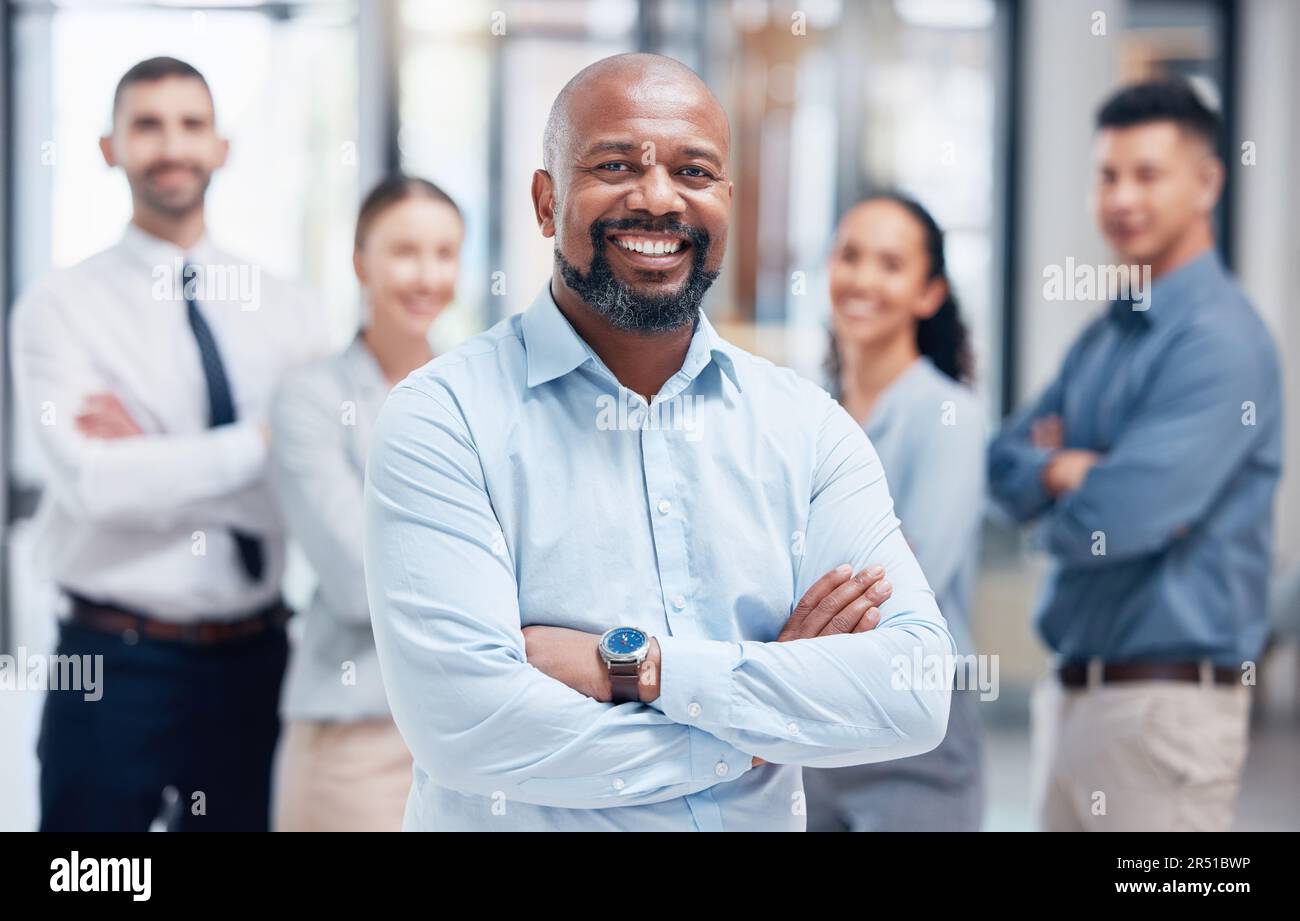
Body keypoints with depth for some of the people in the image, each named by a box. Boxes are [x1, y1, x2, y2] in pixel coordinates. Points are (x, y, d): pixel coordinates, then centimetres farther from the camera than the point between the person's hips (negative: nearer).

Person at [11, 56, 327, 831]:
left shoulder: (285, 311, 6)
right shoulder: (62, 306, -3)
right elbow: (93, 481, -17)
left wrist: (155, 461, -15)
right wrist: (262, 443, -13)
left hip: (254, 660, 3)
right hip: (116, 662, -3)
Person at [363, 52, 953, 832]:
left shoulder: (809, 427, -4)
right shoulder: (443, 418, -13)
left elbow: (917, 695, -14)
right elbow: (464, 722, -24)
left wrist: (637, 666, -23)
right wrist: (767, 721, -17)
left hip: (763, 817, 3)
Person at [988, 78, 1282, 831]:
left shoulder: (1221, 343, -15)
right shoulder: (1104, 337, 14)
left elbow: (1116, 517, -22)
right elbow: (1008, 466, 11)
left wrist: (1062, 491, 0)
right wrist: (1067, 470, -10)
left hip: (1166, 703, -8)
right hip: (1073, 690, 9)